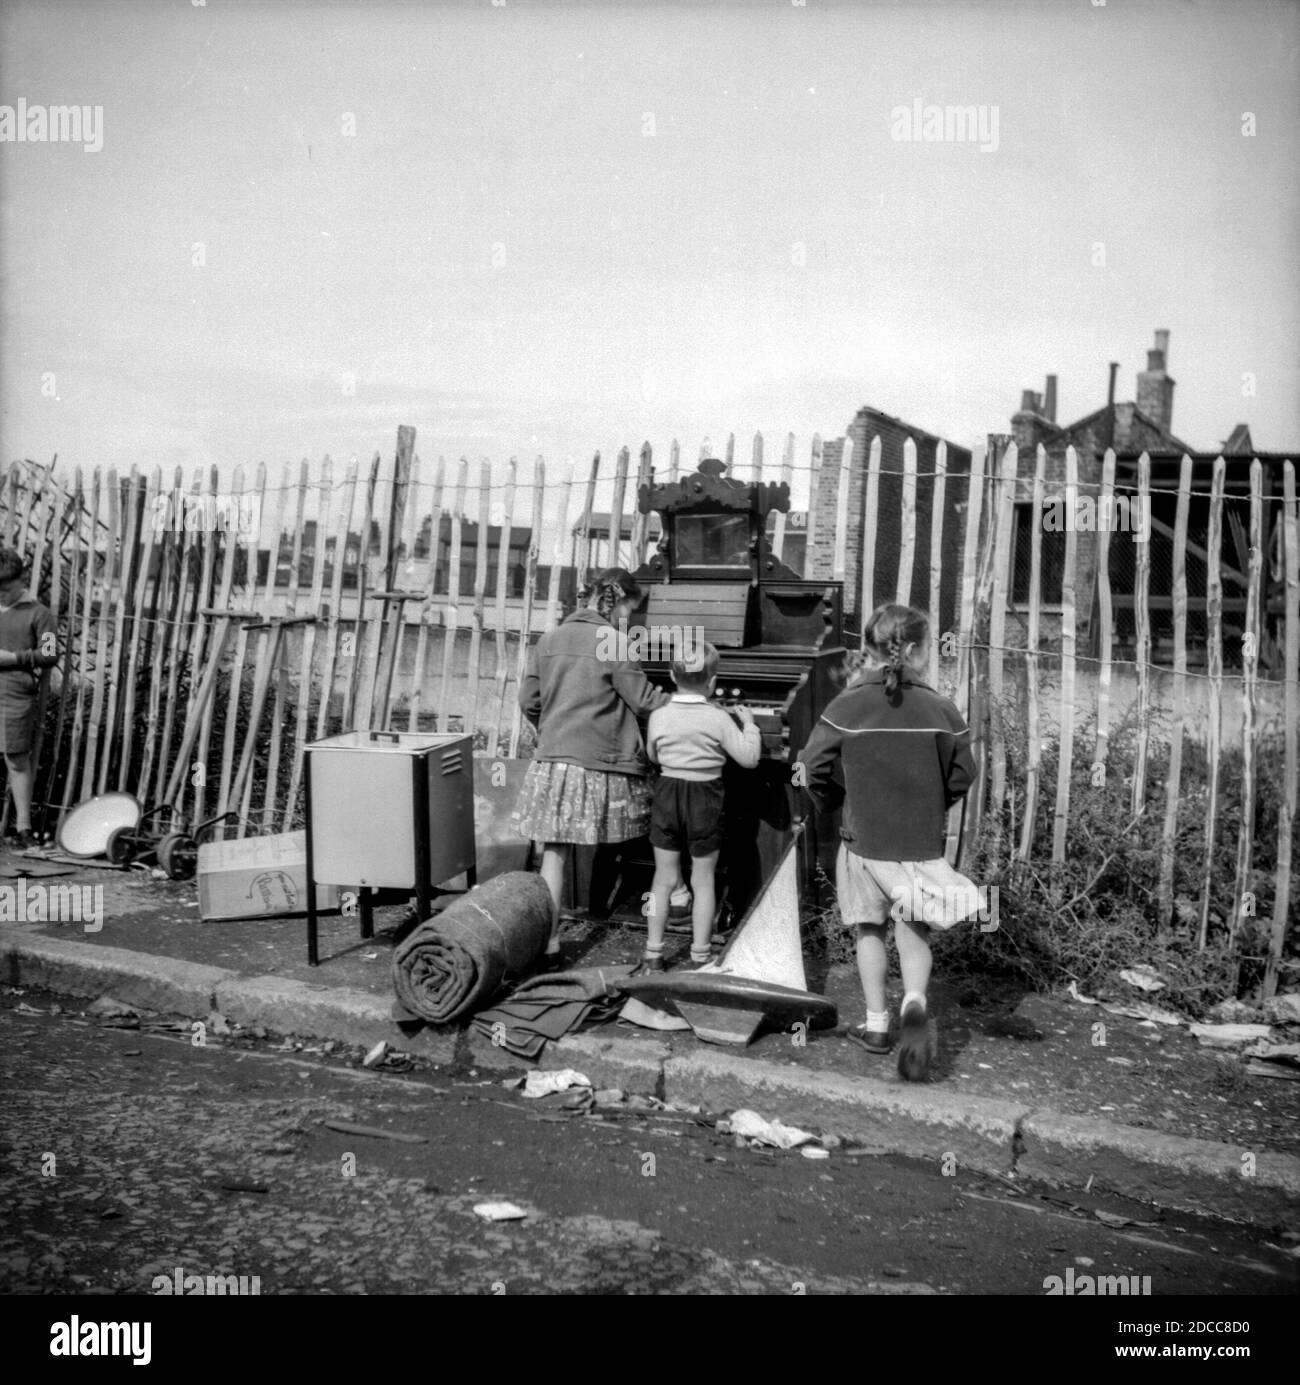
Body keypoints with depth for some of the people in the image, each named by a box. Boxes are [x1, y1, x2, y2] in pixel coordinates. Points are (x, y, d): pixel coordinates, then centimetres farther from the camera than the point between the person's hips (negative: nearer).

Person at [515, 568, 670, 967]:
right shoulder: (613, 643, -9)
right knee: (602, 848, 9)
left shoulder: (549, 640, 8)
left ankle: (549, 944, 6)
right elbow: (644, 701, -5)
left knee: (554, 852, 6)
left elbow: (528, 701, 11)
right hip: (601, 765, -5)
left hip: (553, 760, 5)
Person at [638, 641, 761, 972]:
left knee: (664, 878, 10)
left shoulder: (658, 717, -6)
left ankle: (653, 956, 13)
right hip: (705, 801, -2)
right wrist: (749, 724, 5)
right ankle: (700, 958, 14)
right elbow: (749, 758, -9)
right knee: (703, 880, 9)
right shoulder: (718, 719, -13)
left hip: (667, 795, 2)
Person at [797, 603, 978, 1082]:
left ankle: (876, 1025, 23)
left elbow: (816, 768, -7)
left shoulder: (847, 706, -10)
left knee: (870, 929, 17)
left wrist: (833, 804, 14)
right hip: (922, 845, 1)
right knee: (913, 931, 15)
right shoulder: (939, 709, -6)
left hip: (864, 841, 0)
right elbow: (961, 775, 2)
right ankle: (914, 1005, -10)